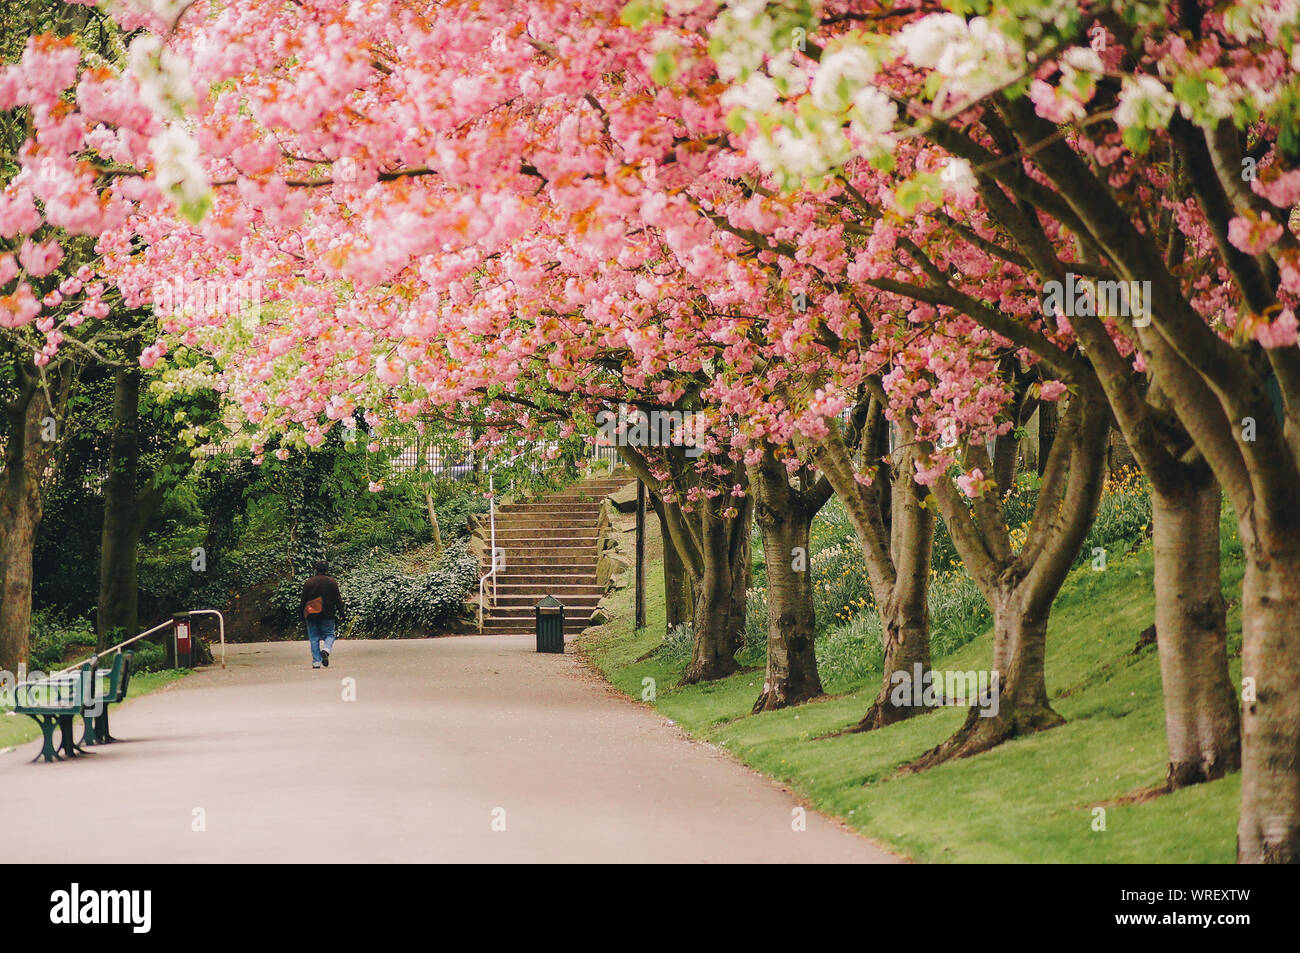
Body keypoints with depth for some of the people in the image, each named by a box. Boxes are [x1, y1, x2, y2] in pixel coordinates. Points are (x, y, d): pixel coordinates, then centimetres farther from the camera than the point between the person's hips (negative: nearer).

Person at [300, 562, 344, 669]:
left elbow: (304, 601, 7)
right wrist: (341, 612, 4)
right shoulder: (332, 582, 0)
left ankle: (316, 661, -1)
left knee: (314, 638, 6)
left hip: (312, 616, 2)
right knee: (329, 634, 10)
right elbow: (338, 599, -1)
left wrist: (303, 615, 12)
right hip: (327, 616, -2)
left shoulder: (308, 583, 5)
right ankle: (326, 649, -20)